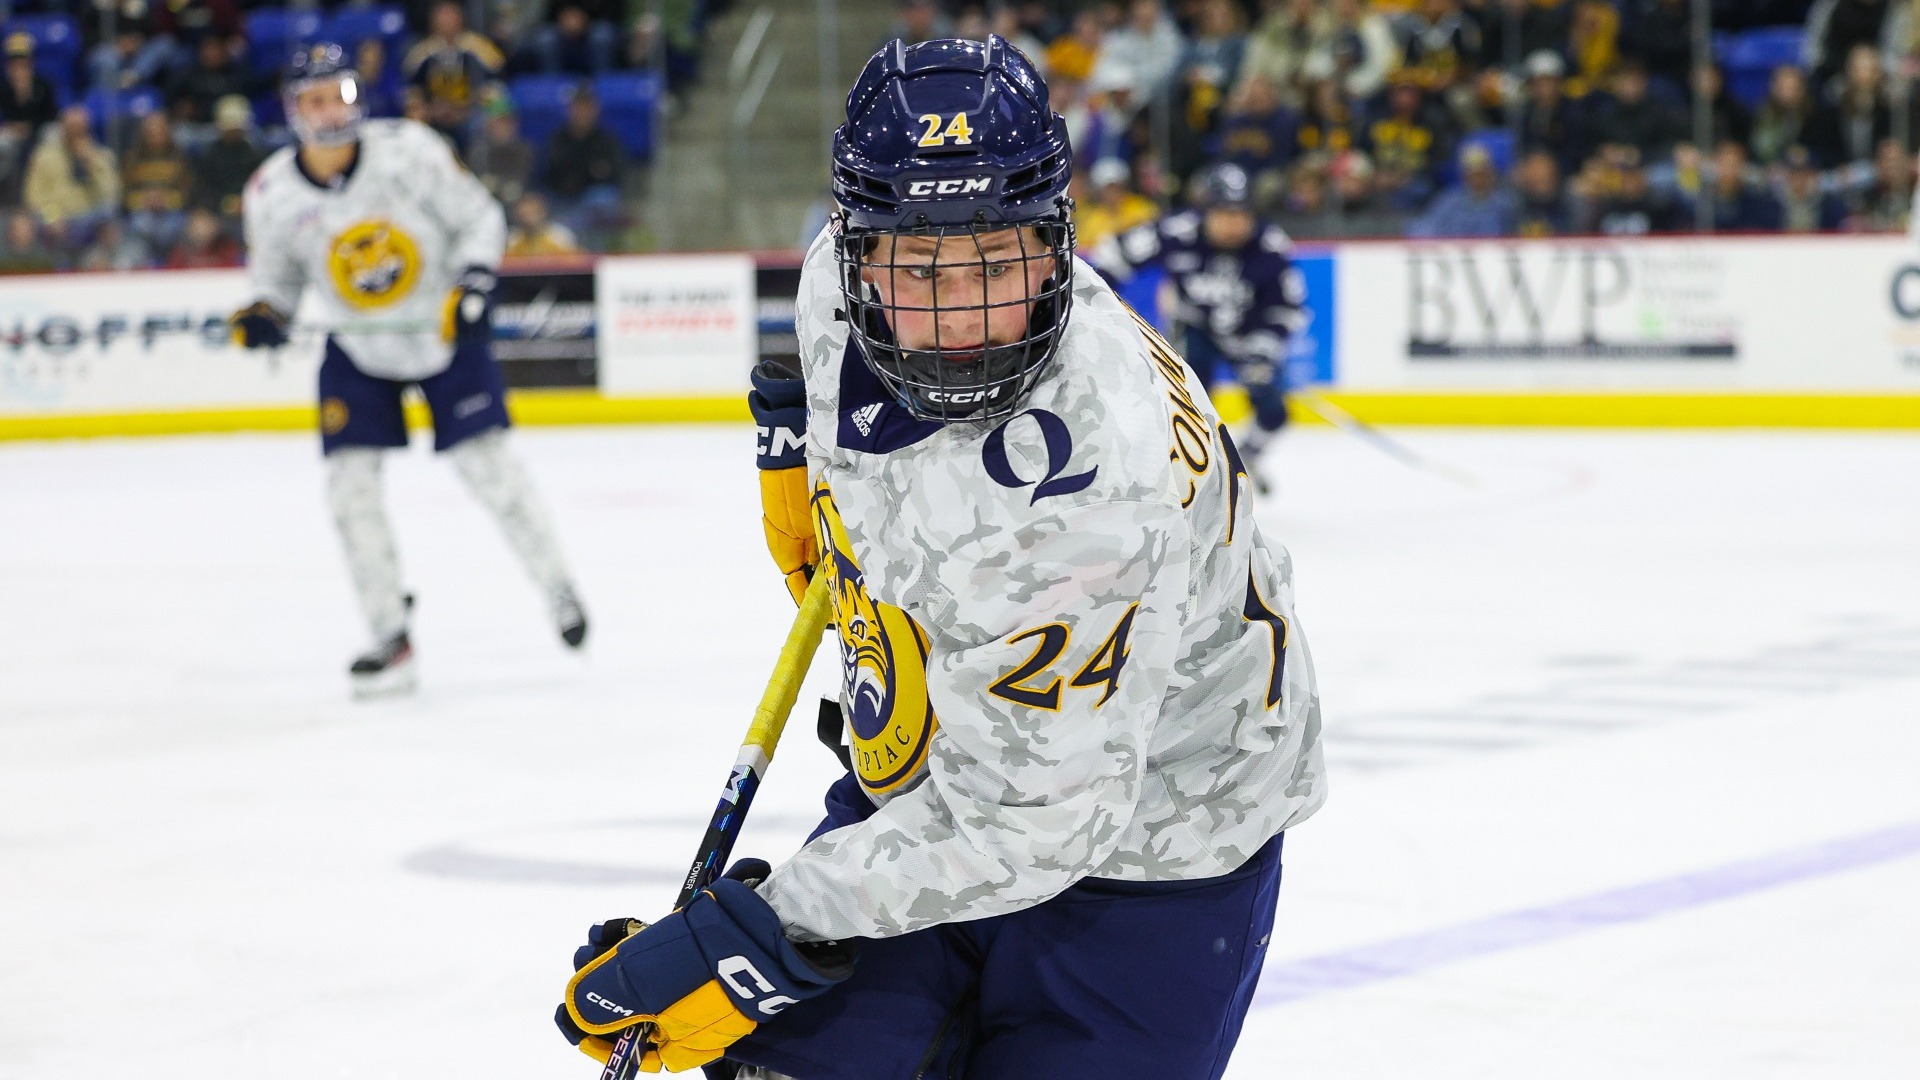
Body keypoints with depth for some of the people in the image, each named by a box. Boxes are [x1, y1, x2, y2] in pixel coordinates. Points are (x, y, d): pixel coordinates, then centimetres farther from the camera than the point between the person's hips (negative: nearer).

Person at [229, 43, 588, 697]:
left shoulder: (410, 151, -19)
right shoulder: (272, 193, -12)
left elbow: (480, 218, -8)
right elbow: (276, 274, 4)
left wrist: (472, 283, -22)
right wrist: (264, 314, -17)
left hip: (444, 330, -2)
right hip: (357, 349, 2)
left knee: (485, 464, -6)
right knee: (349, 482, -7)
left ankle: (557, 588, 17)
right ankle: (391, 639, 4)